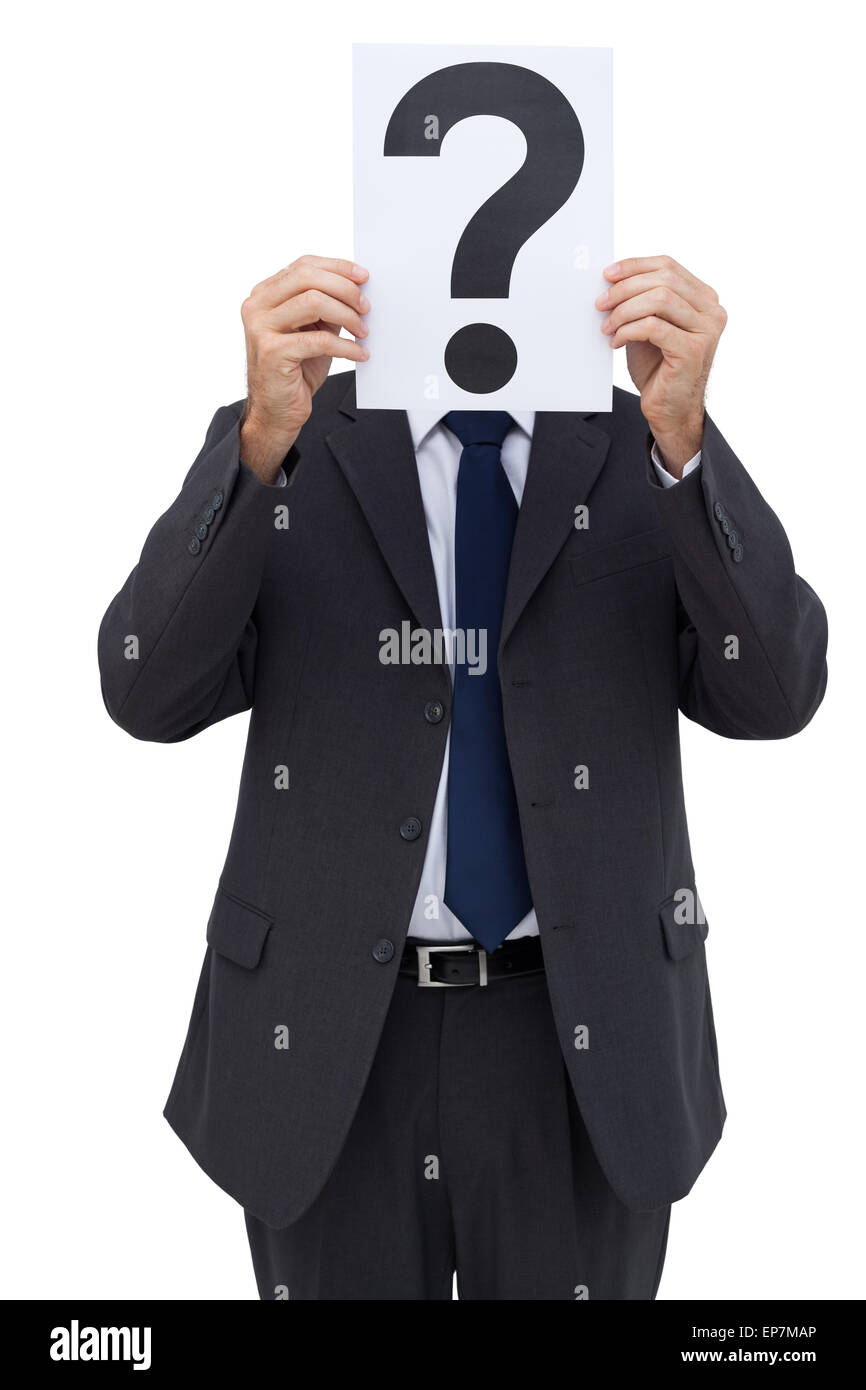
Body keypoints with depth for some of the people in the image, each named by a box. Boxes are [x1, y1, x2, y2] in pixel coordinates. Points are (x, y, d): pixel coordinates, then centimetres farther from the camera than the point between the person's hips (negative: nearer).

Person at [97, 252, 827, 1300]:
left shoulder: (646, 453, 1)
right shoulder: (271, 447, -1)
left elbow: (771, 694, -13)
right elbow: (150, 694, -13)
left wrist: (684, 432, -27)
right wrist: (265, 438, -27)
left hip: (583, 1047, 1)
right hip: (329, 1043, 0)